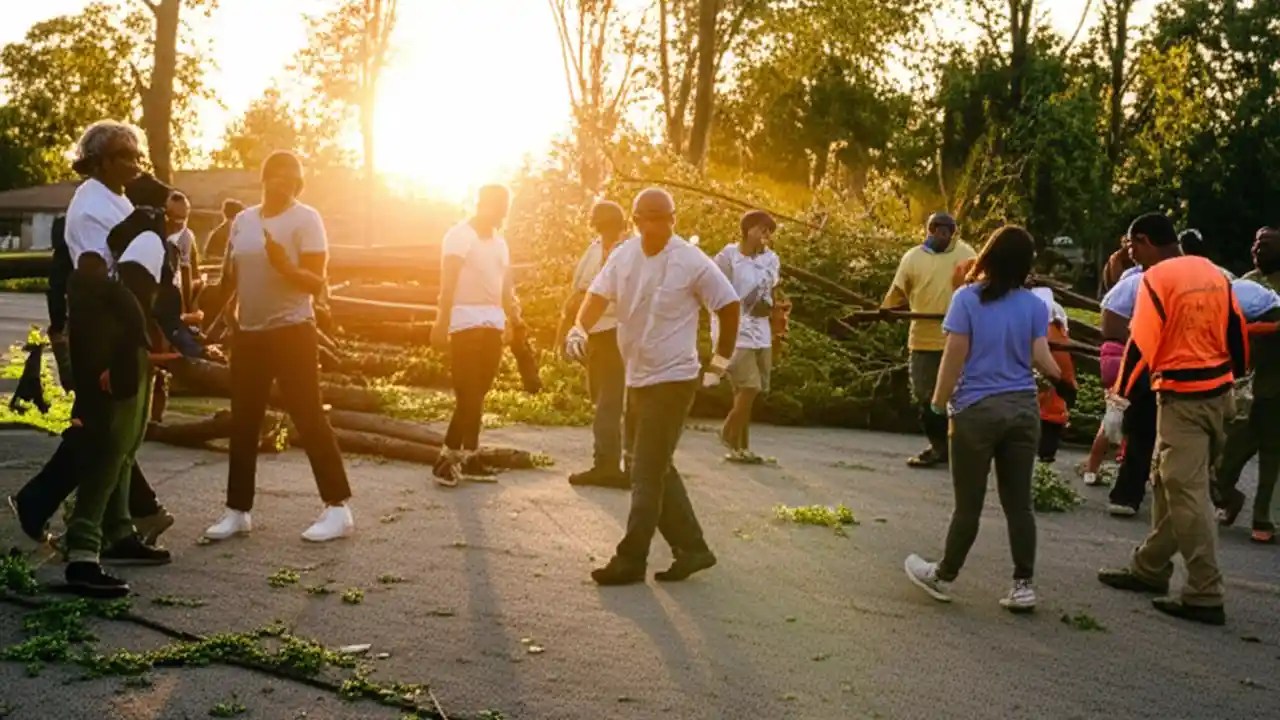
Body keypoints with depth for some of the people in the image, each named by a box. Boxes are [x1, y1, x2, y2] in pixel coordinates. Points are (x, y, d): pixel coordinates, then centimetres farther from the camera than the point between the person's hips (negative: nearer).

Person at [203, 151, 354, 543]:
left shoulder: (306, 219, -7)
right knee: (243, 423, 8)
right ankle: (237, 510, 17)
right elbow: (231, 276, 19)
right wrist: (227, 272, -3)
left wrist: (284, 265, -30)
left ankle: (338, 508, -1)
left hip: (291, 331, -6)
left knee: (309, 417, -6)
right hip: (248, 332, 6)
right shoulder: (243, 220, 11)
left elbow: (317, 282, -13)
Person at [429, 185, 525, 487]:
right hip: (466, 322, -7)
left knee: (478, 395, 9)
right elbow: (448, 283, -13)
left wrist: (515, 319, 8)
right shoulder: (460, 235, -6)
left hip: (493, 323, 7)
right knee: (468, 395, -10)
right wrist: (442, 323, -19)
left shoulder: (499, 241, 17)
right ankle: (447, 458, -4)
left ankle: (468, 457, 14)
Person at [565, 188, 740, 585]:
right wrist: (579, 329, -24)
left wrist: (720, 361, -2)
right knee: (656, 469, 14)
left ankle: (631, 560, 4)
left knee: (647, 473, -5)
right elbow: (598, 295, -4)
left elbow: (730, 306, -5)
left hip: (673, 380, -7)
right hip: (637, 378, 7)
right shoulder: (623, 255, 3)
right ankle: (692, 548, 25)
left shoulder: (692, 262, -13)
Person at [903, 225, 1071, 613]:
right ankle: (1023, 585, 11)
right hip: (1023, 409, 3)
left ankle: (943, 577, 22)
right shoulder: (1035, 306, 1)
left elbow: (954, 356, -9)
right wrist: (1061, 382, 19)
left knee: (969, 505, 6)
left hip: (976, 410, -3)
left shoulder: (967, 298, -8)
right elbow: (1041, 357, -3)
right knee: (1018, 503, 8)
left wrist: (939, 401, 4)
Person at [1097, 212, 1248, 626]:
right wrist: (1236, 376, 28)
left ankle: (1205, 596, -4)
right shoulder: (1215, 273, 10)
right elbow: (1237, 331, 14)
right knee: (1169, 485, 18)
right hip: (1219, 394, 8)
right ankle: (1150, 568, 27)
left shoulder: (1157, 278, -12)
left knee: (1186, 495, -5)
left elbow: (1141, 344, -16)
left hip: (1182, 398, -8)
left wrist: (1118, 401, -11)